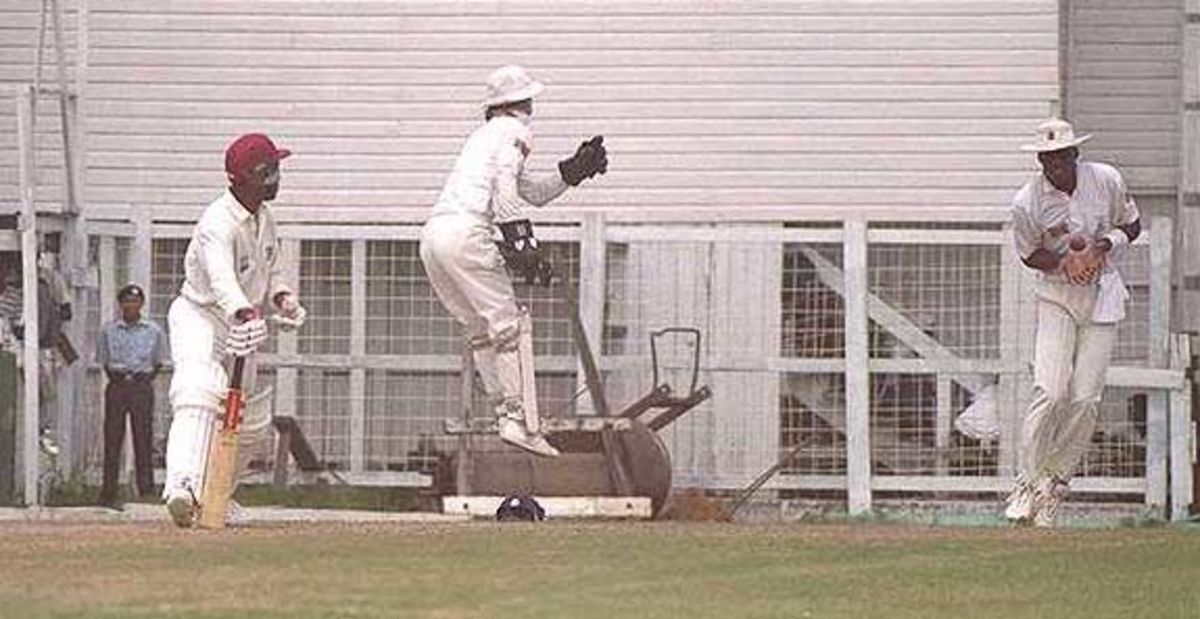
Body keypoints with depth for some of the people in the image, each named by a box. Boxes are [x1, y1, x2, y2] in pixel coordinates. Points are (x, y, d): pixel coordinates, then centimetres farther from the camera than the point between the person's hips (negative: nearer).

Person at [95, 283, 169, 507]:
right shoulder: (108, 331, 4)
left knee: (143, 436, -2)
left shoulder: (154, 331, 4)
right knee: (112, 436, -2)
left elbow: (159, 362, 12)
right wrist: (115, 377, 1)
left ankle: (146, 486, 2)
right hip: (117, 386, 0)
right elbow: (103, 361, 12)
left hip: (142, 385, 0)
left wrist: (147, 378, 1)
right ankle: (108, 490, 0)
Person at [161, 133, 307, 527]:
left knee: (242, 420, 13)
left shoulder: (264, 218, 4)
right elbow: (221, 276, -44)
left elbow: (272, 268, 18)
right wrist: (243, 313, -62)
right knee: (198, 397, -31)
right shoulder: (219, 223, -26)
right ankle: (182, 486, -49)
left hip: (240, 324, 9)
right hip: (199, 318, -9)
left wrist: (281, 296, -4)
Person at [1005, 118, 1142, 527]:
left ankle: (1056, 483, 11)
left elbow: (1132, 226, 7)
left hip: (1103, 295, 2)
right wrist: (1062, 261, -17)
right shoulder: (1027, 202, -11)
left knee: (1085, 400, -3)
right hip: (1056, 297, -1)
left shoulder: (1107, 181, -8)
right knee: (1051, 392, -15)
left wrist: (1106, 244, -14)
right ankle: (1030, 480, -2)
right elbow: (1028, 254, 3)